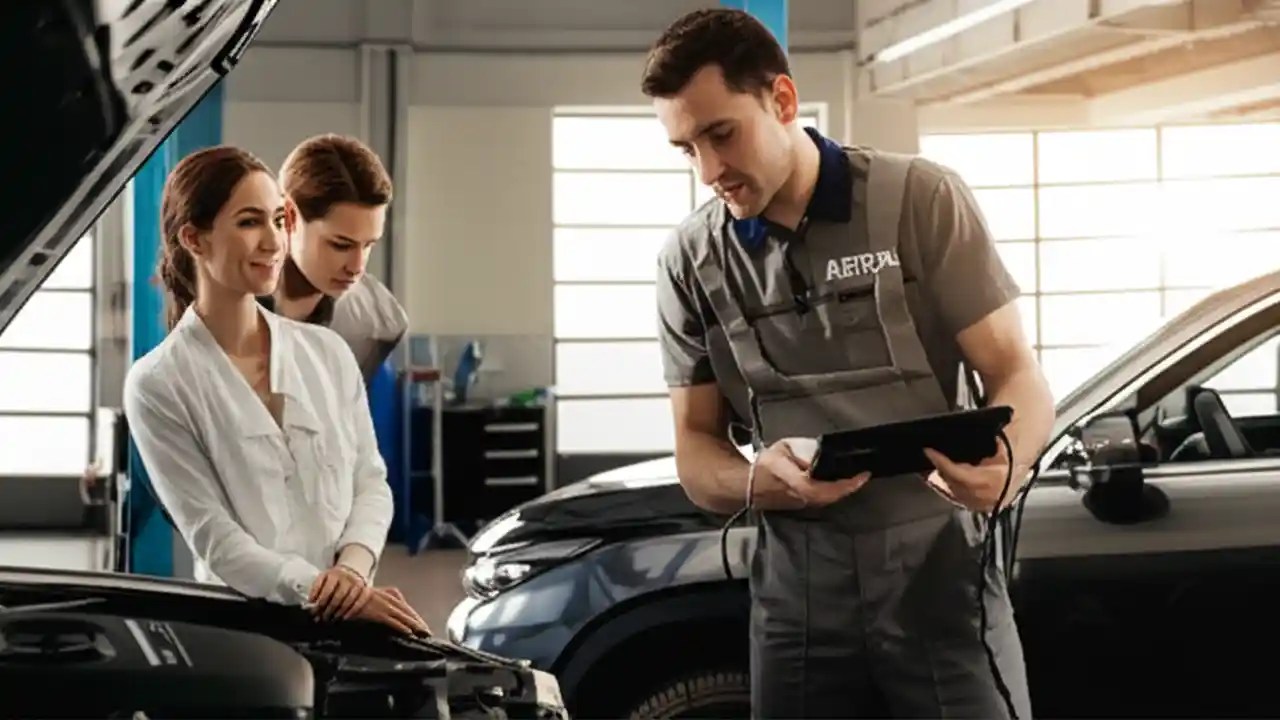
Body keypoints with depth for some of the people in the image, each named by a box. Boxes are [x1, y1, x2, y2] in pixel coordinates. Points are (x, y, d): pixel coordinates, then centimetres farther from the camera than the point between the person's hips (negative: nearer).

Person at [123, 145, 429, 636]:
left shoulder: (327, 352, 10)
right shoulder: (158, 386, -3)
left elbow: (370, 481, 11)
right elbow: (213, 537, -7)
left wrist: (353, 566, -9)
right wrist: (321, 592, -18)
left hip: (352, 619, 4)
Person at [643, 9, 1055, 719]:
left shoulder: (922, 200, -4)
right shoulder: (688, 261, 3)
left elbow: (1018, 378, -5)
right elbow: (696, 450, 6)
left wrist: (1002, 464, -27)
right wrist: (760, 481, -18)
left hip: (939, 567, -2)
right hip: (797, 586, 2)